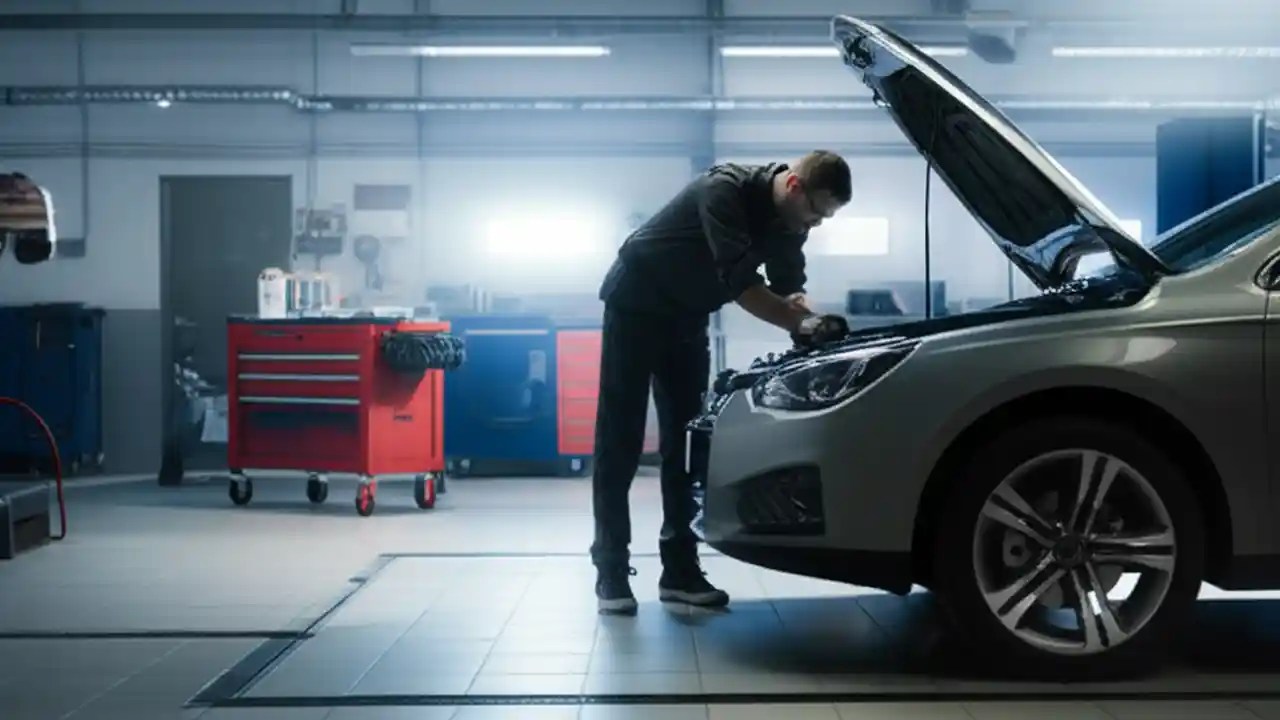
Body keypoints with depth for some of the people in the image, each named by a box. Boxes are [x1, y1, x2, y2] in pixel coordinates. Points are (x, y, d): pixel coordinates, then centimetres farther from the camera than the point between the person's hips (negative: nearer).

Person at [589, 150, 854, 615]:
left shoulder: (788, 223, -5)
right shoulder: (725, 190, -29)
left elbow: (787, 286, 0)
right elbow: (742, 285, -36)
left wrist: (807, 325, -20)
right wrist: (804, 323, -38)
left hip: (687, 316, 7)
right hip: (636, 304, -7)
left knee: (685, 440, 3)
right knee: (619, 441, -6)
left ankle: (680, 569, 6)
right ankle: (611, 571, -3)